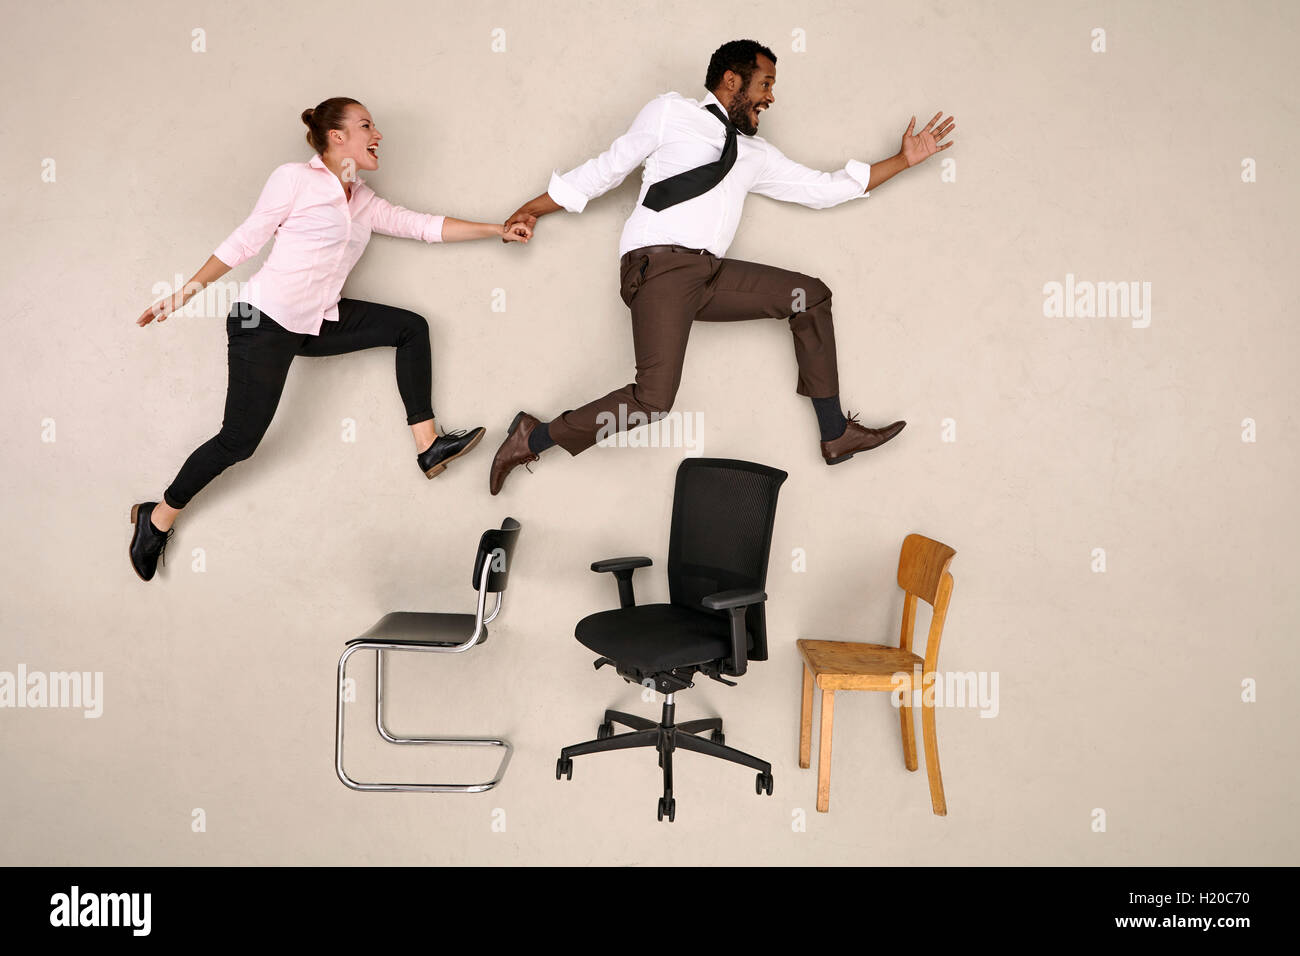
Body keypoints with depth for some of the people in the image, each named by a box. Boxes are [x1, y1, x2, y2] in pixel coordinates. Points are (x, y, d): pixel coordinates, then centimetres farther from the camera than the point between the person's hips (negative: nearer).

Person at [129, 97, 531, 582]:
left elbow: (426, 225, 11)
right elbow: (244, 241, -3)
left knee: (411, 327, 0)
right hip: (265, 320, -7)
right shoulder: (294, 179, -5)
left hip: (320, 322, 7)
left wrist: (498, 230, 7)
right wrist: (184, 293, -3)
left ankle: (428, 447, 1)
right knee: (240, 438, -10)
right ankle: (158, 518, 10)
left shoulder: (364, 201, 14)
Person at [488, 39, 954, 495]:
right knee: (653, 400, -24)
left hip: (709, 273, 7)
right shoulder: (671, 111, 8)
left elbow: (824, 188, 27)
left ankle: (836, 435, 9)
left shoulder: (755, 153, 24)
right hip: (658, 266, -7)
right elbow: (607, 168, 12)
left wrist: (904, 159, 27)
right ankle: (533, 438, -8)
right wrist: (533, 209, 15)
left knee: (810, 295, 4)